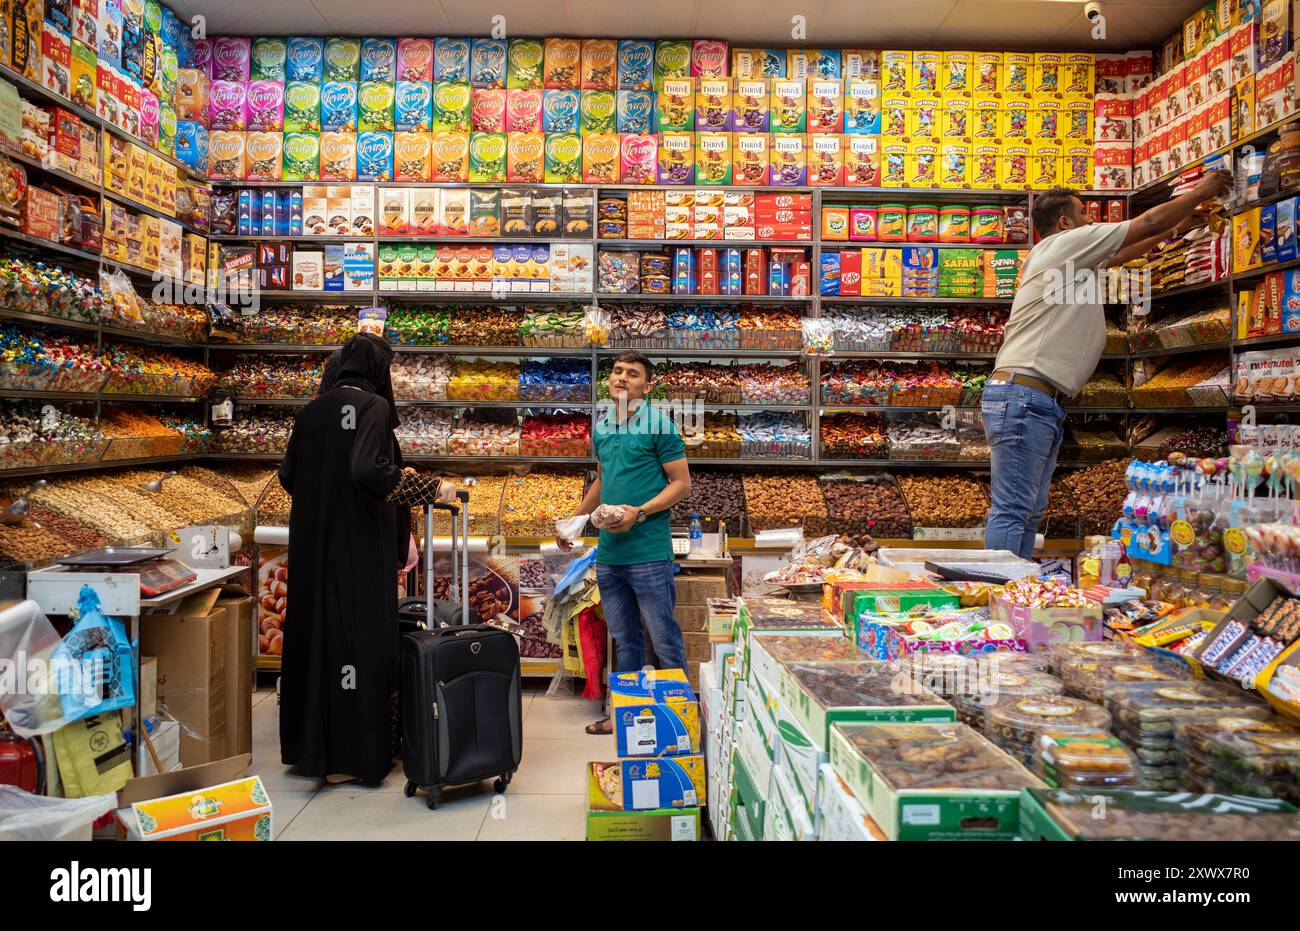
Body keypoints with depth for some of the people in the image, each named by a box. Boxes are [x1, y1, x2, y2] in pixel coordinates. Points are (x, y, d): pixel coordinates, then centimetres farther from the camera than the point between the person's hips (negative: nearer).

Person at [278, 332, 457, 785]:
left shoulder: (311, 411, 8)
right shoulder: (373, 406, -12)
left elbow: (288, 476, 11)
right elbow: (367, 470, -25)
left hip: (314, 543, 7)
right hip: (362, 544, -7)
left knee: (315, 630, 15)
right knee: (358, 635, 0)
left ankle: (307, 745, 26)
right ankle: (355, 754, 8)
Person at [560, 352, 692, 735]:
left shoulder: (659, 425, -7)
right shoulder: (601, 426, 12)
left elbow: (682, 483, -8)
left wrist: (639, 512, -18)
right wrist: (575, 520, 22)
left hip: (648, 553, -6)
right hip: (608, 552, 7)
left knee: (664, 639, 1)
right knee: (623, 639, 16)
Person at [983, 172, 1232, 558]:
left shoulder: (1068, 255, 25)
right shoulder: (1066, 242, -2)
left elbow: (1118, 255, 39)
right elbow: (1148, 222, 2)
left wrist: (1176, 229, 41)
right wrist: (1200, 192, 16)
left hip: (1039, 403, 11)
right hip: (1023, 395, -11)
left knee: (1029, 513, 9)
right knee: (1012, 512, -13)